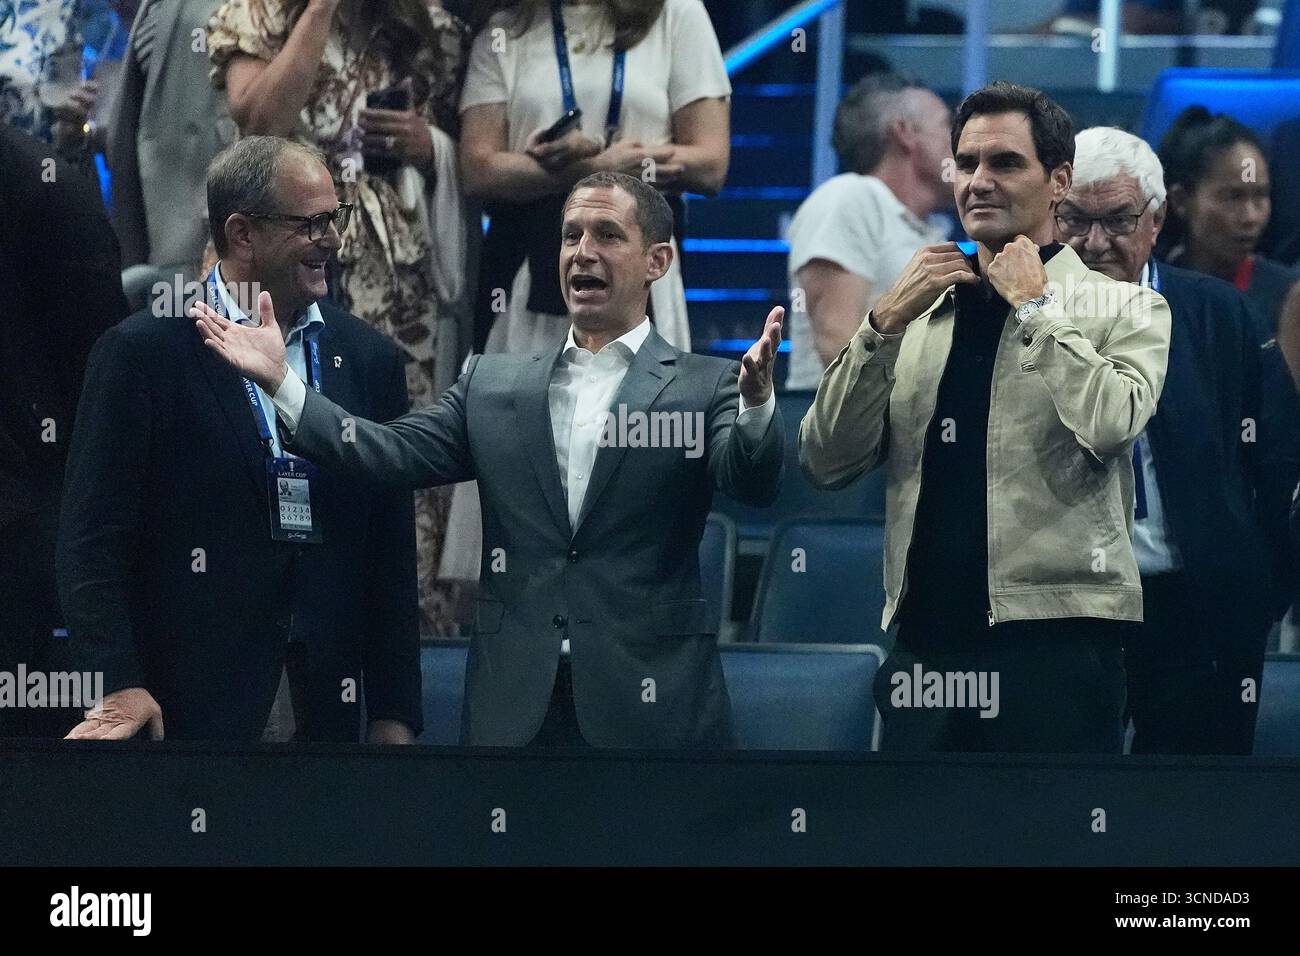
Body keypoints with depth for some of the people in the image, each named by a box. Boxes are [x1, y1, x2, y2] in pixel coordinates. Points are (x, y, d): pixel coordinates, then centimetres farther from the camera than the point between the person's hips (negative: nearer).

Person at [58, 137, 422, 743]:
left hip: (327, 710, 4)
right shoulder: (143, 352, -3)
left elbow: (391, 552, 11)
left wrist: (394, 714, 7)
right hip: (187, 709, -4)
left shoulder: (369, 358, 11)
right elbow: (94, 539, -7)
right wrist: (120, 684, -17)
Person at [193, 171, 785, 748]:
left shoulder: (707, 388, 2)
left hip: (653, 705, -3)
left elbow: (752, 484, -14)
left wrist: (755, 397, -35)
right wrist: (277, 380, -8)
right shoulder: (492, 385, 13)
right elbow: (394, 455, 2)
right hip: (514, 707, 3)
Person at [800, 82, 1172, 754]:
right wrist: (886, 324, -2)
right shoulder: (916, 312, 16)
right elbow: (824, 465, 7)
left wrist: (1035, 303, -6)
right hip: (925, 637, 4)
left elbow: (1108, 425, -17)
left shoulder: (1122, 308, 4)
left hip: (1055, 636, -4)